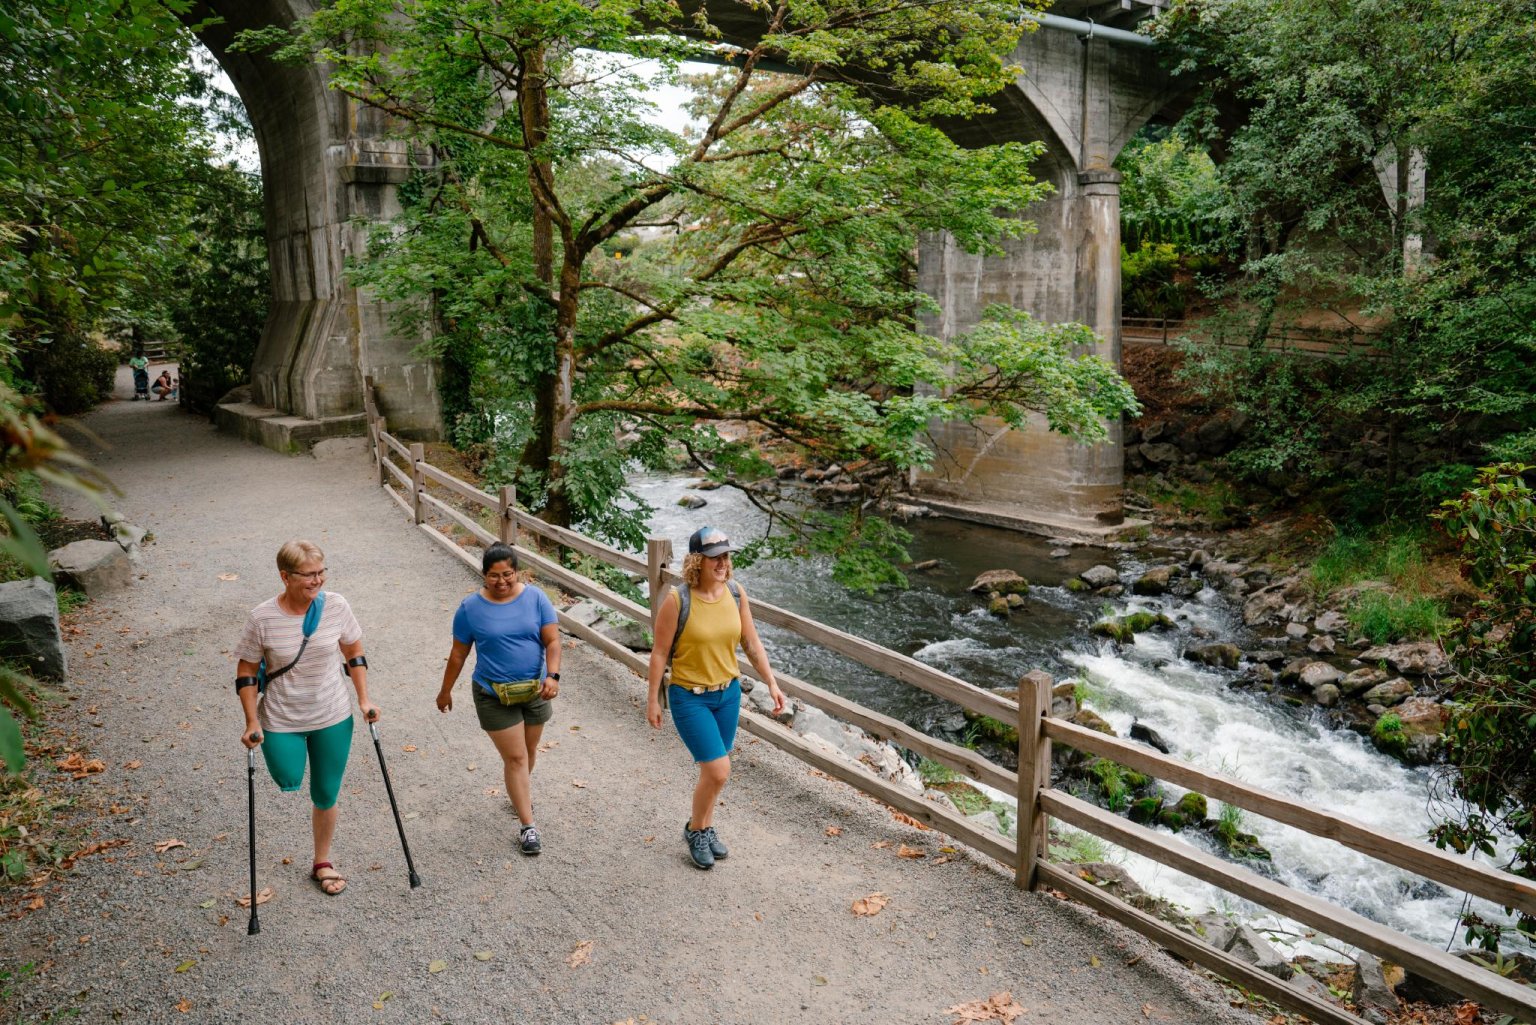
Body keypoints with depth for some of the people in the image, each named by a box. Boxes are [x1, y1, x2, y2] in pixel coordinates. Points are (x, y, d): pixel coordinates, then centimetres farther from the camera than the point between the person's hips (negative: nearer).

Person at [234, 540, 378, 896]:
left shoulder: (336, 606, -12)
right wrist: (252, 723, -9)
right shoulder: (262, 618, -18)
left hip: (333, 718, 2)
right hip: (281, 721, -2)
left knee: (326, 795, 13)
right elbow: (246, 672, -7)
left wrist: (364, 699, -1)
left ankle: (322, 863, 36)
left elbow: (354, 652, 2)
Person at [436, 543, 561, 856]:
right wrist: (445, 691, 10)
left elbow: (552, 641, -8)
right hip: (494, 695, -2)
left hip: (535, 690, 2)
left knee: (529, 749, 20)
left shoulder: (536, 598, -7)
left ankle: (520, 790, 49)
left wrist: (552, 676, -23)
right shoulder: (471, 607, -8)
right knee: (515, 757, -3)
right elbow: (458, 654, 2)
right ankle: (527, 825, 5)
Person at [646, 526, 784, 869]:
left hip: (728, 693, 5)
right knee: (718, 771, -8)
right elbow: (659, 653, -12)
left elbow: (751, 643, 4)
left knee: (713, 770, 17)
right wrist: (652, 700, -7)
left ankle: (706, 827, 41)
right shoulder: (677, 600, -20)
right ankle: (694, 830, 19)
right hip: (690, 697, -5)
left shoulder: (735, 593, -6)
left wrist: (772, 684, 1)